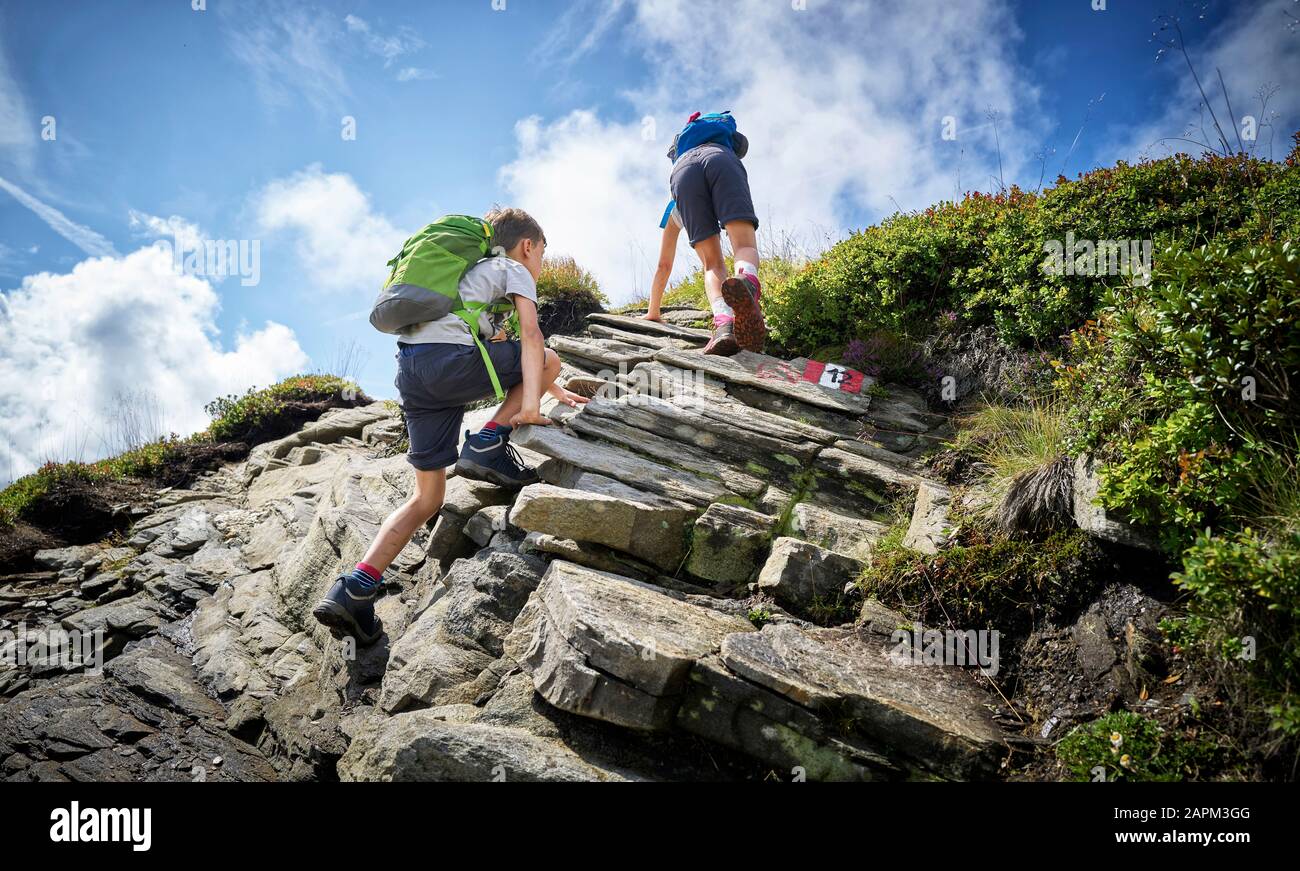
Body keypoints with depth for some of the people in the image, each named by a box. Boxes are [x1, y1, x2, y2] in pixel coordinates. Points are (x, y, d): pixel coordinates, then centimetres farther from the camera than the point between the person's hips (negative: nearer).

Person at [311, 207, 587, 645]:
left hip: (410, 370, 8)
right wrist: (531, 400, -12)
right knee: (548, 359, 13)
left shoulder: (480, 272, 39)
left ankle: (354, 589, -3)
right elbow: (531, 337, -3)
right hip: (448, 359, -8)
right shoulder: (515, 270, 14)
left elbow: (509, 350, 46)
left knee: (428, 497, 9)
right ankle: (488, 445, -1)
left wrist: (558, 392, 51)